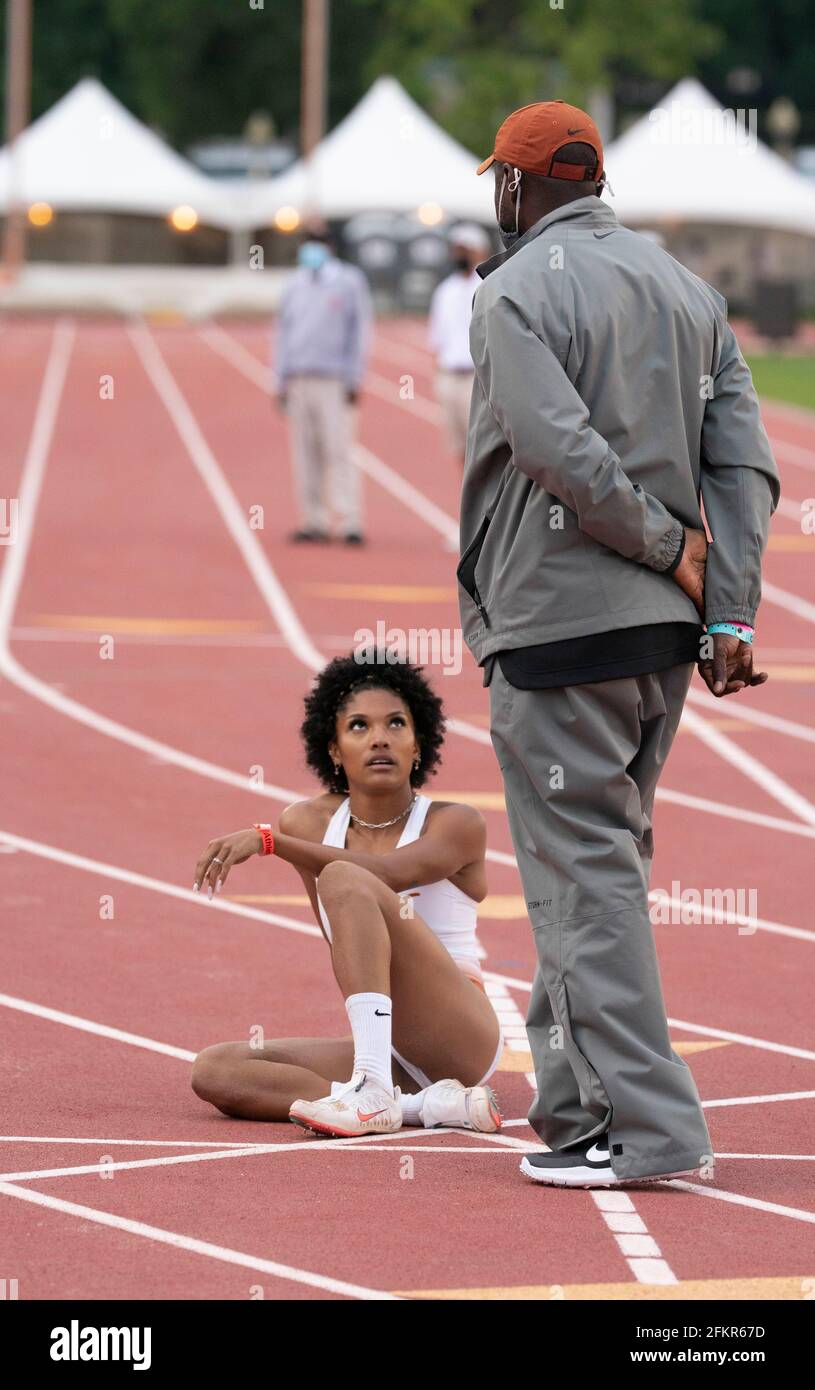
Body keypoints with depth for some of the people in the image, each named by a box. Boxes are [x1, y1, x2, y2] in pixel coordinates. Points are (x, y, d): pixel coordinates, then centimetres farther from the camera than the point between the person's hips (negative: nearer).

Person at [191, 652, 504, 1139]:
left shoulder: (456, 824, -5)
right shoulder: (310, 822, 8)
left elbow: (388, 873, -25)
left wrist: (268, 840, -31)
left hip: (464, 1038, -6)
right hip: (386, 1051, 6)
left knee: (343, 878, -25)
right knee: (216, 1070, -16)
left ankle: (373, 1092, -40)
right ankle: (428, 1104, -26)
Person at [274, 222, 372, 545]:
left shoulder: (349, 282, 2)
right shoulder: (295, 285, 15)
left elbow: (359, 333, -1)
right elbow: (284, 334, 18)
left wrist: (354, 381, -6)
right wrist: (281, 382, 12)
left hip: (334, 382, -5)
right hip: (299, 382, 5)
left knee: (339, 451, -11)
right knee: (306, 454, 3)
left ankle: (349, 522, -13)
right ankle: (314, 521, 7)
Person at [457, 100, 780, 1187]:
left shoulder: (518, 292, -8)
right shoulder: (687, 288, 14)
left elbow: (561, 450, -23)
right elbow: (745, 463, 6)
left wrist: (668, 546, -11)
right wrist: (730, 611, 0)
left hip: (560, 625, -8)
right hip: (666, 623, 8)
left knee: (585, 870, -5)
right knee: (605, 860, 18)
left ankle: (648, 1125, -9)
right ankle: (573, 1091, 25)